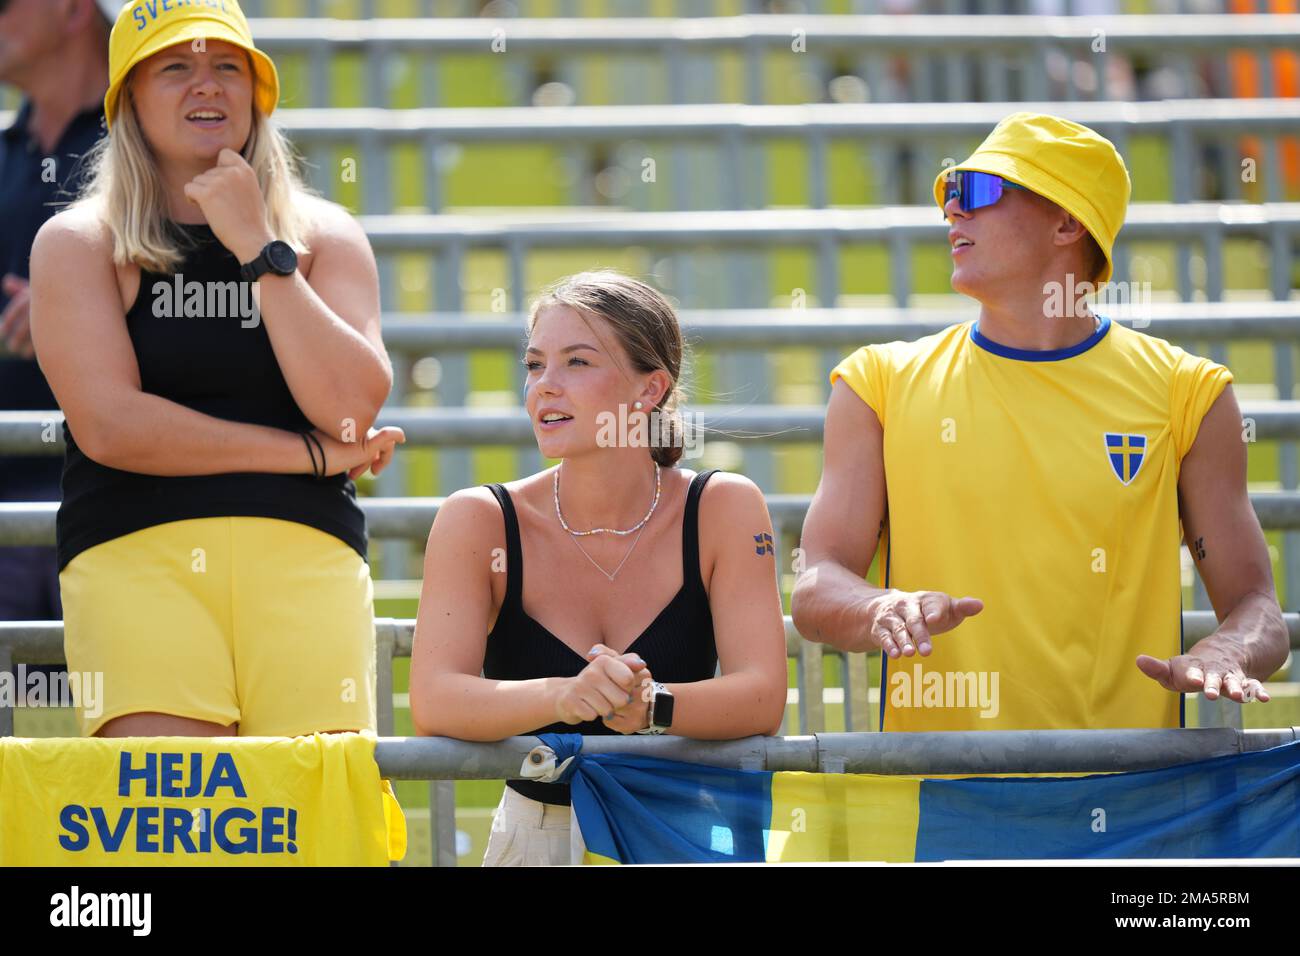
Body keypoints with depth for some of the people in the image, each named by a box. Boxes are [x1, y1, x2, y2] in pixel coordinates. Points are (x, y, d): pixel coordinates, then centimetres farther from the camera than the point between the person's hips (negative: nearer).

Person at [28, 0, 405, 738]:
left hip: (305, 551, 2)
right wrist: (313, 454, -1)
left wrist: (260, 249, -4)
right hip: (136, 552, -2)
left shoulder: (323, 236, 17)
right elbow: (109, 424, -4)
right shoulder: (78, 244, 10)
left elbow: (351, 410, 1)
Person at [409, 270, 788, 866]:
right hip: (536, 838, 0)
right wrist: (562, 697, -32)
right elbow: (433, 703, -13)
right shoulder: (479, 521, -1)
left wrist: (649, 707, -28)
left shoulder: (723, 510, 0)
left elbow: (762, 699, -8)